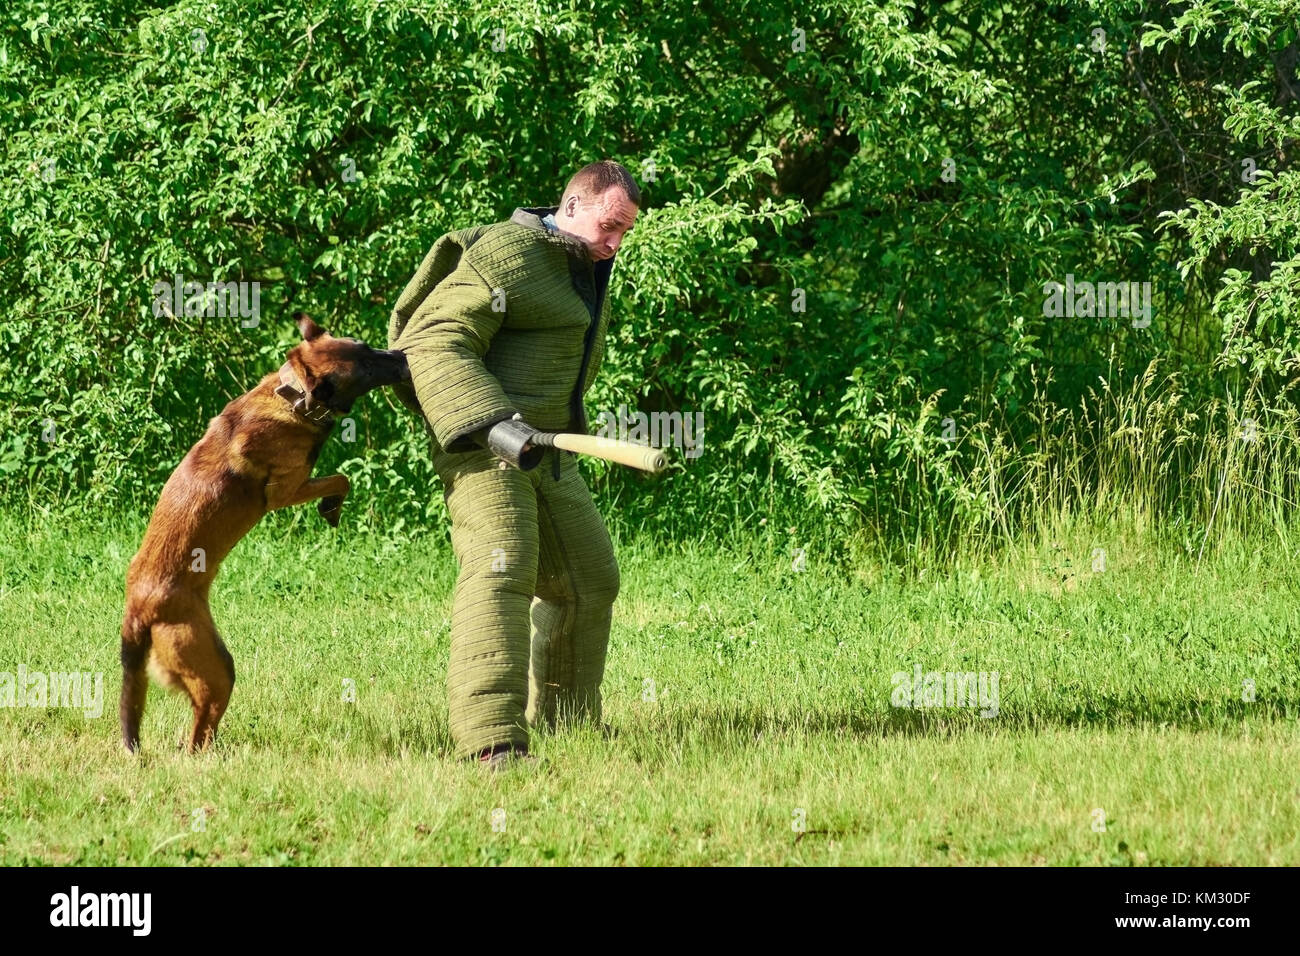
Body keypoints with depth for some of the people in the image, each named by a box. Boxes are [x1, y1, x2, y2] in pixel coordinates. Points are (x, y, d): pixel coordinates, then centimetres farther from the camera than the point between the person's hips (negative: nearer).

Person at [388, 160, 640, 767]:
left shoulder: (585, 267, 17)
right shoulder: (507, 256, -14)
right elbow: (433, 342, -23)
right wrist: (490, 423, -33)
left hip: (541, 455, 10)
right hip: (480, 444, -10)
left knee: (588, 580, 16)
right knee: (501, 570, -24)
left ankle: (565, 720, 34)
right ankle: (492, 741, -35)